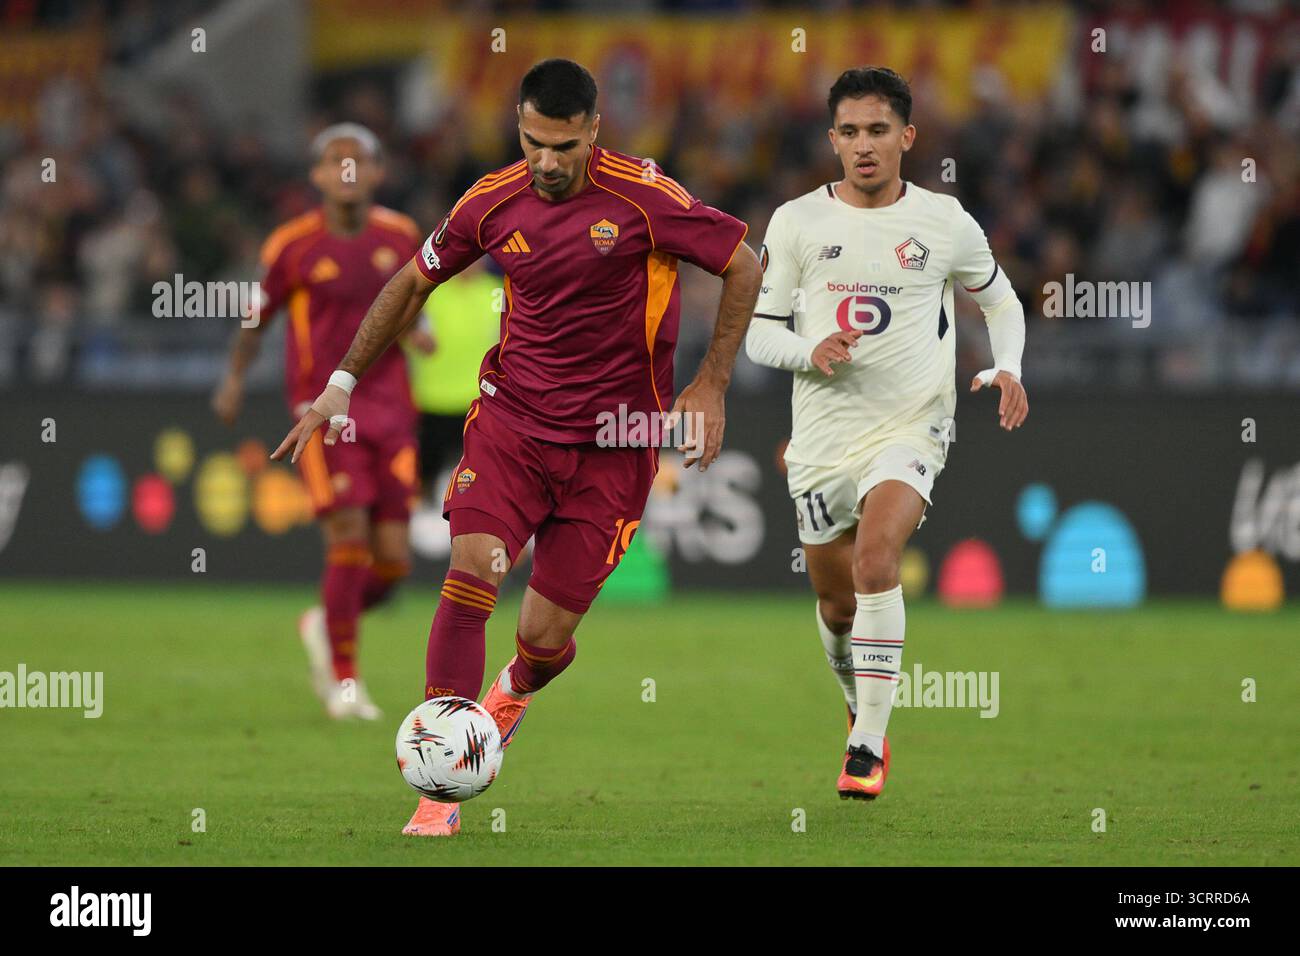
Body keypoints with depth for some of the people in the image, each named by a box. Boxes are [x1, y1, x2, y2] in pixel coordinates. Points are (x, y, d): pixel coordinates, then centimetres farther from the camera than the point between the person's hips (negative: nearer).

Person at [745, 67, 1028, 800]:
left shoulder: (946, 224, -1)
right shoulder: (797, 222, 0)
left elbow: (1001, 301, 16)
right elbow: (759, 329, 6)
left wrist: (1007, 370, -3)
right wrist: (809, 352, -16)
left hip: (911, 428, -3)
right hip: (823, 432, 3)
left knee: (875, 558, -27)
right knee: (837, 603, 11)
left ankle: (869, 749, -24)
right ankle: (862, 705, 43)